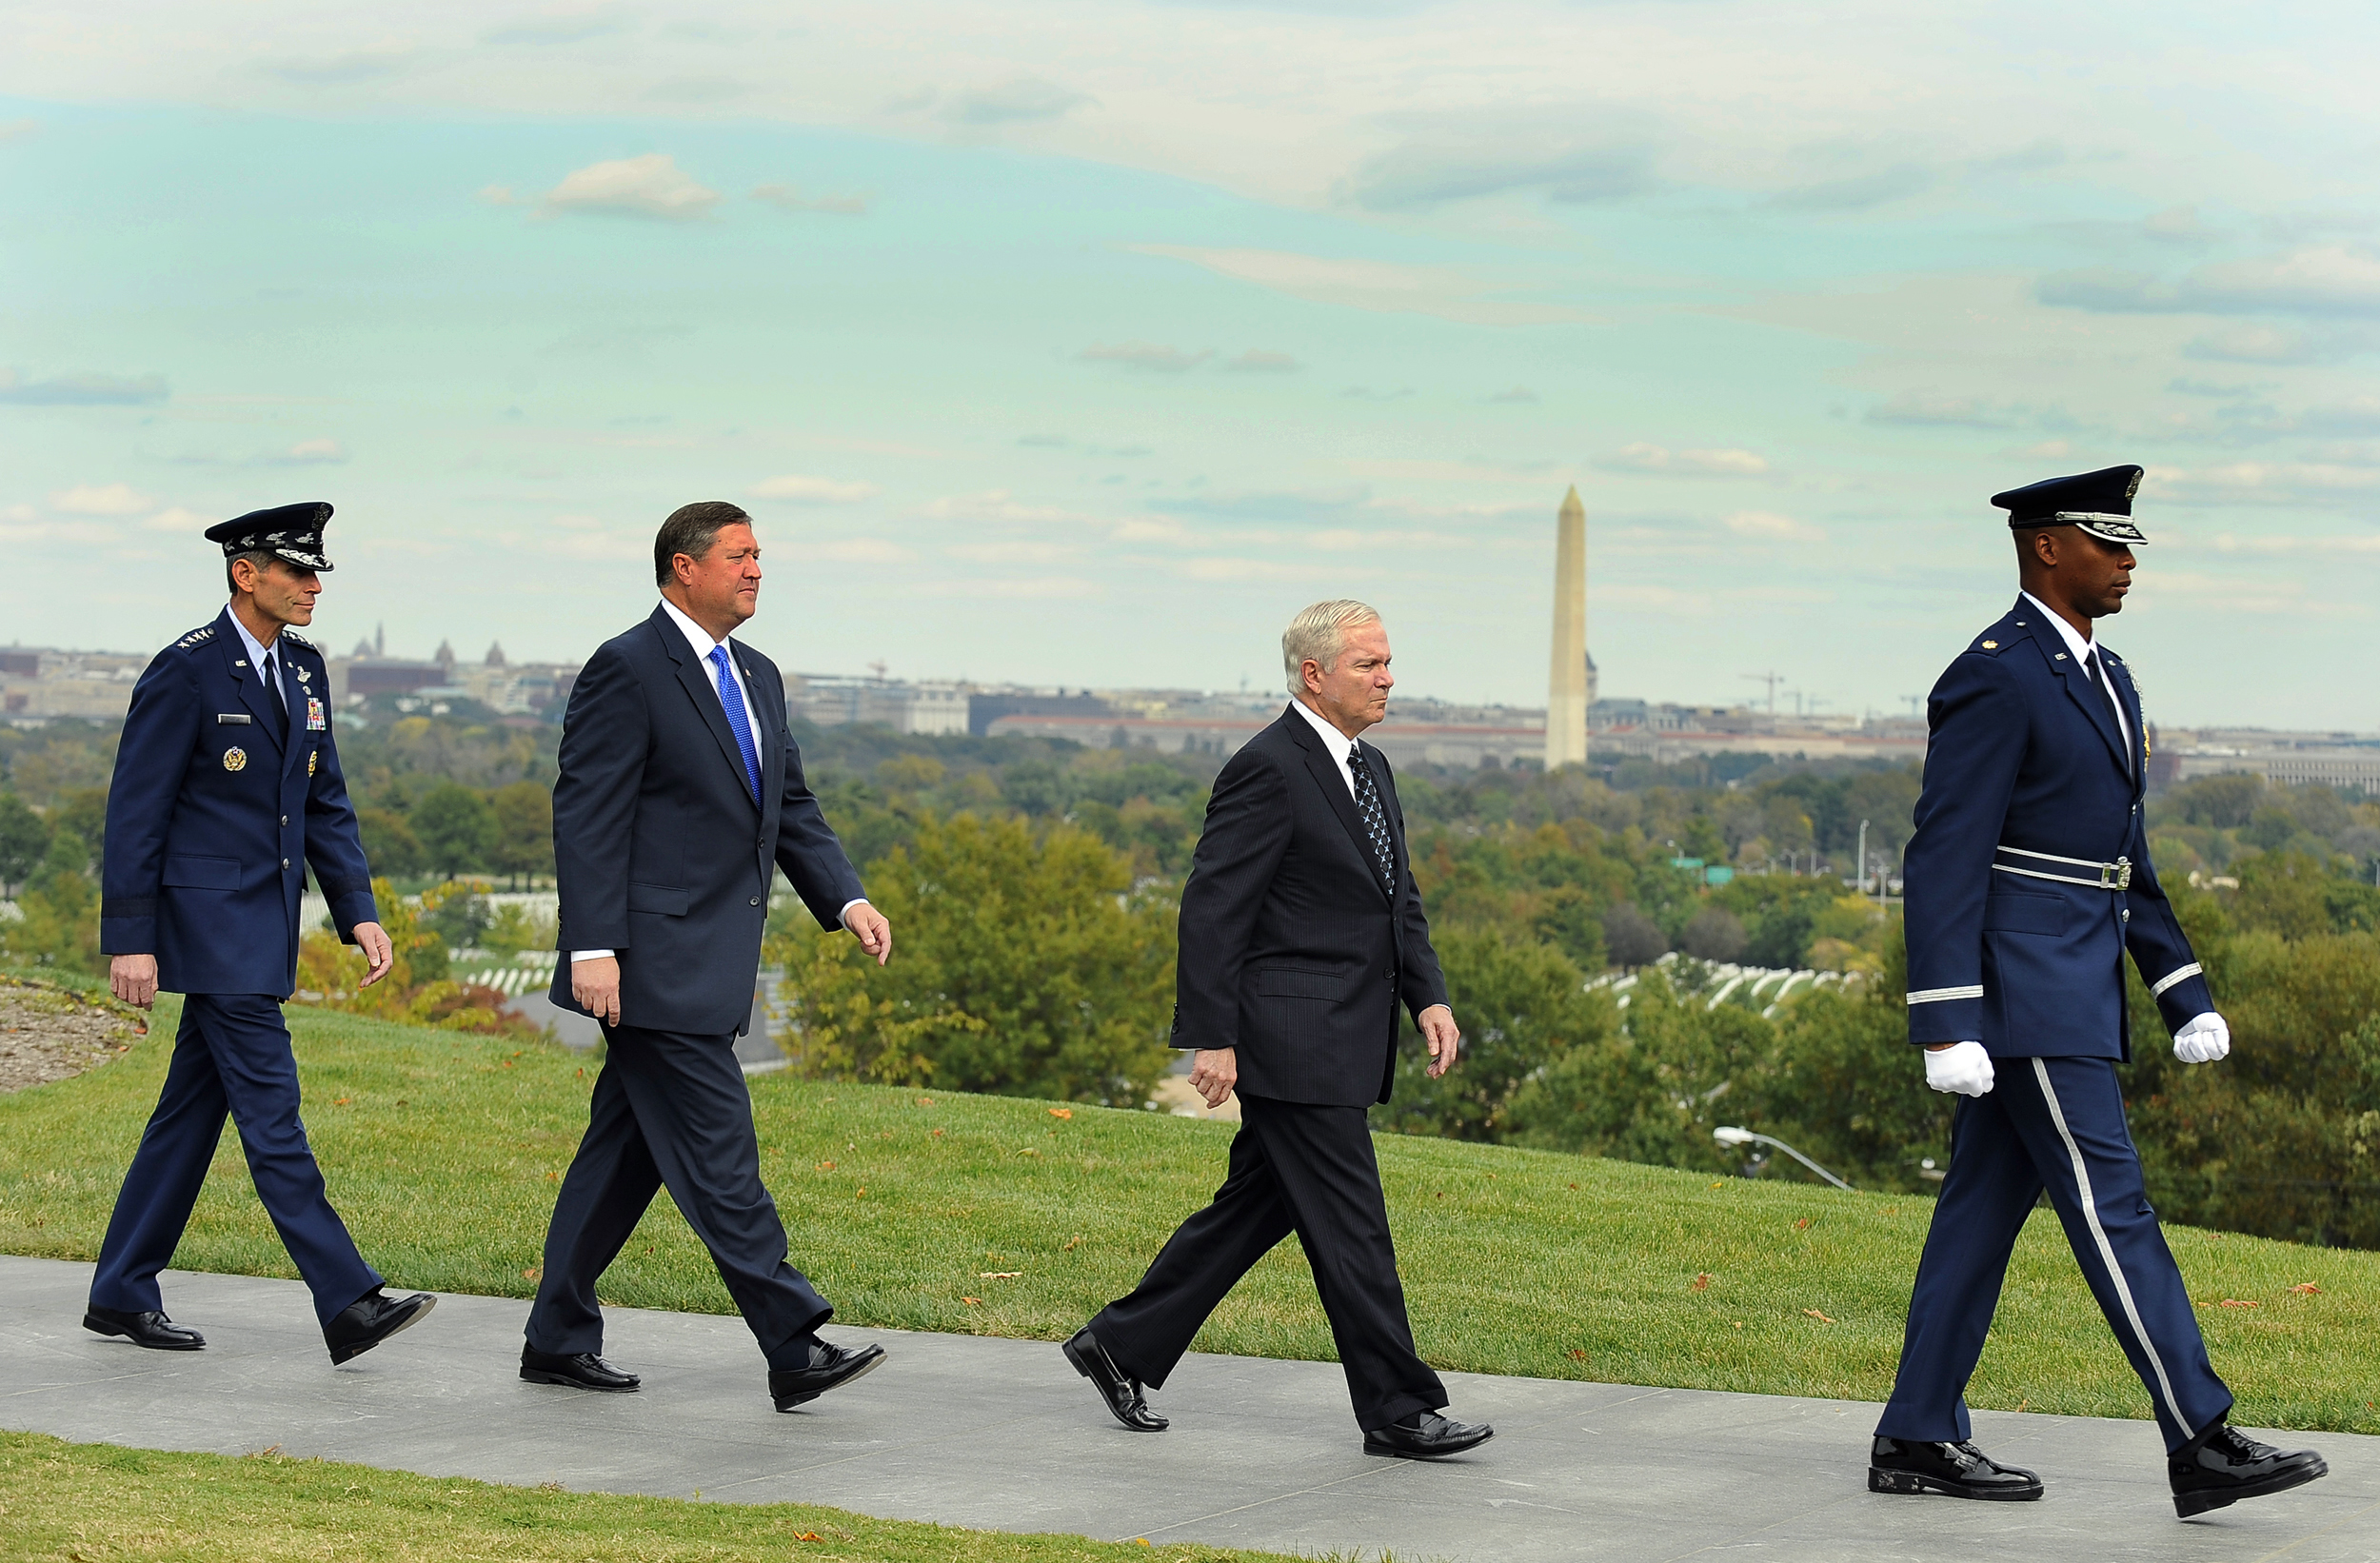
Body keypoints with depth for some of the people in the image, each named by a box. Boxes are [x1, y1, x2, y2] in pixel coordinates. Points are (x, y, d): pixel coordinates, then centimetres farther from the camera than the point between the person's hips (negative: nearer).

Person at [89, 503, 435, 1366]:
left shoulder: (303, 671, 13)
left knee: (193, 1111, 12)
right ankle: (348, 1305, -15)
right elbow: (135, 810, -11)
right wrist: (129, 940, -14)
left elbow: (325, 803, 17)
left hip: (265, 923, 8)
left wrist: (358, 911, 6)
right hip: (209, 922, -8)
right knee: (269, 1110, -11)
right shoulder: (185, 671, -11)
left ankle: (121, 1295, 20)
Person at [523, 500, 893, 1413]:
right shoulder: (627, 671, -10)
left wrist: (847, 900, 3)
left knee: (628, 1151, 13)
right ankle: (793, 1353, -10)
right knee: (719, 1156, -9)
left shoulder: (756, 678, 17)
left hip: (711, 969, 9)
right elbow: (587, 815, -14)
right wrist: (592, 948, -20)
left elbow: (791, 808, 19)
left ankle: (559, 1340, 21)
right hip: (653, 964, -9)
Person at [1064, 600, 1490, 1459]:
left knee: (1255, 1209, 14)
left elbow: (1399, 900, 21)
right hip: (1293, 1042, -10)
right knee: (1349, 1227, -5)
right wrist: (1211, 1038, -18)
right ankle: (1396, 1411, 1)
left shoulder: (1370, 770, 16)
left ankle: (1121, 1347, 24)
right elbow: (1212, 908, -15)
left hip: (1342, 1045, 10)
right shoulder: (1268, 768, -14)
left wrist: (1429, 997, 7)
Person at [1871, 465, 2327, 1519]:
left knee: (1985, 1209, 10)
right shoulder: (1993, 679, -13)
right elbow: (1944, 860, -17)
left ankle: (1918, 1440, 15)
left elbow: (2125, 862, 22)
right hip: (2025, 995, -9)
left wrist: (2185, 996, 18)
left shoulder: (2104, 679, 17)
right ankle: (2201, 1447, -7)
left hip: (2077, 988, 9)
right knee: (2111, 1211, -8)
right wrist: (1946, 1028, -22)